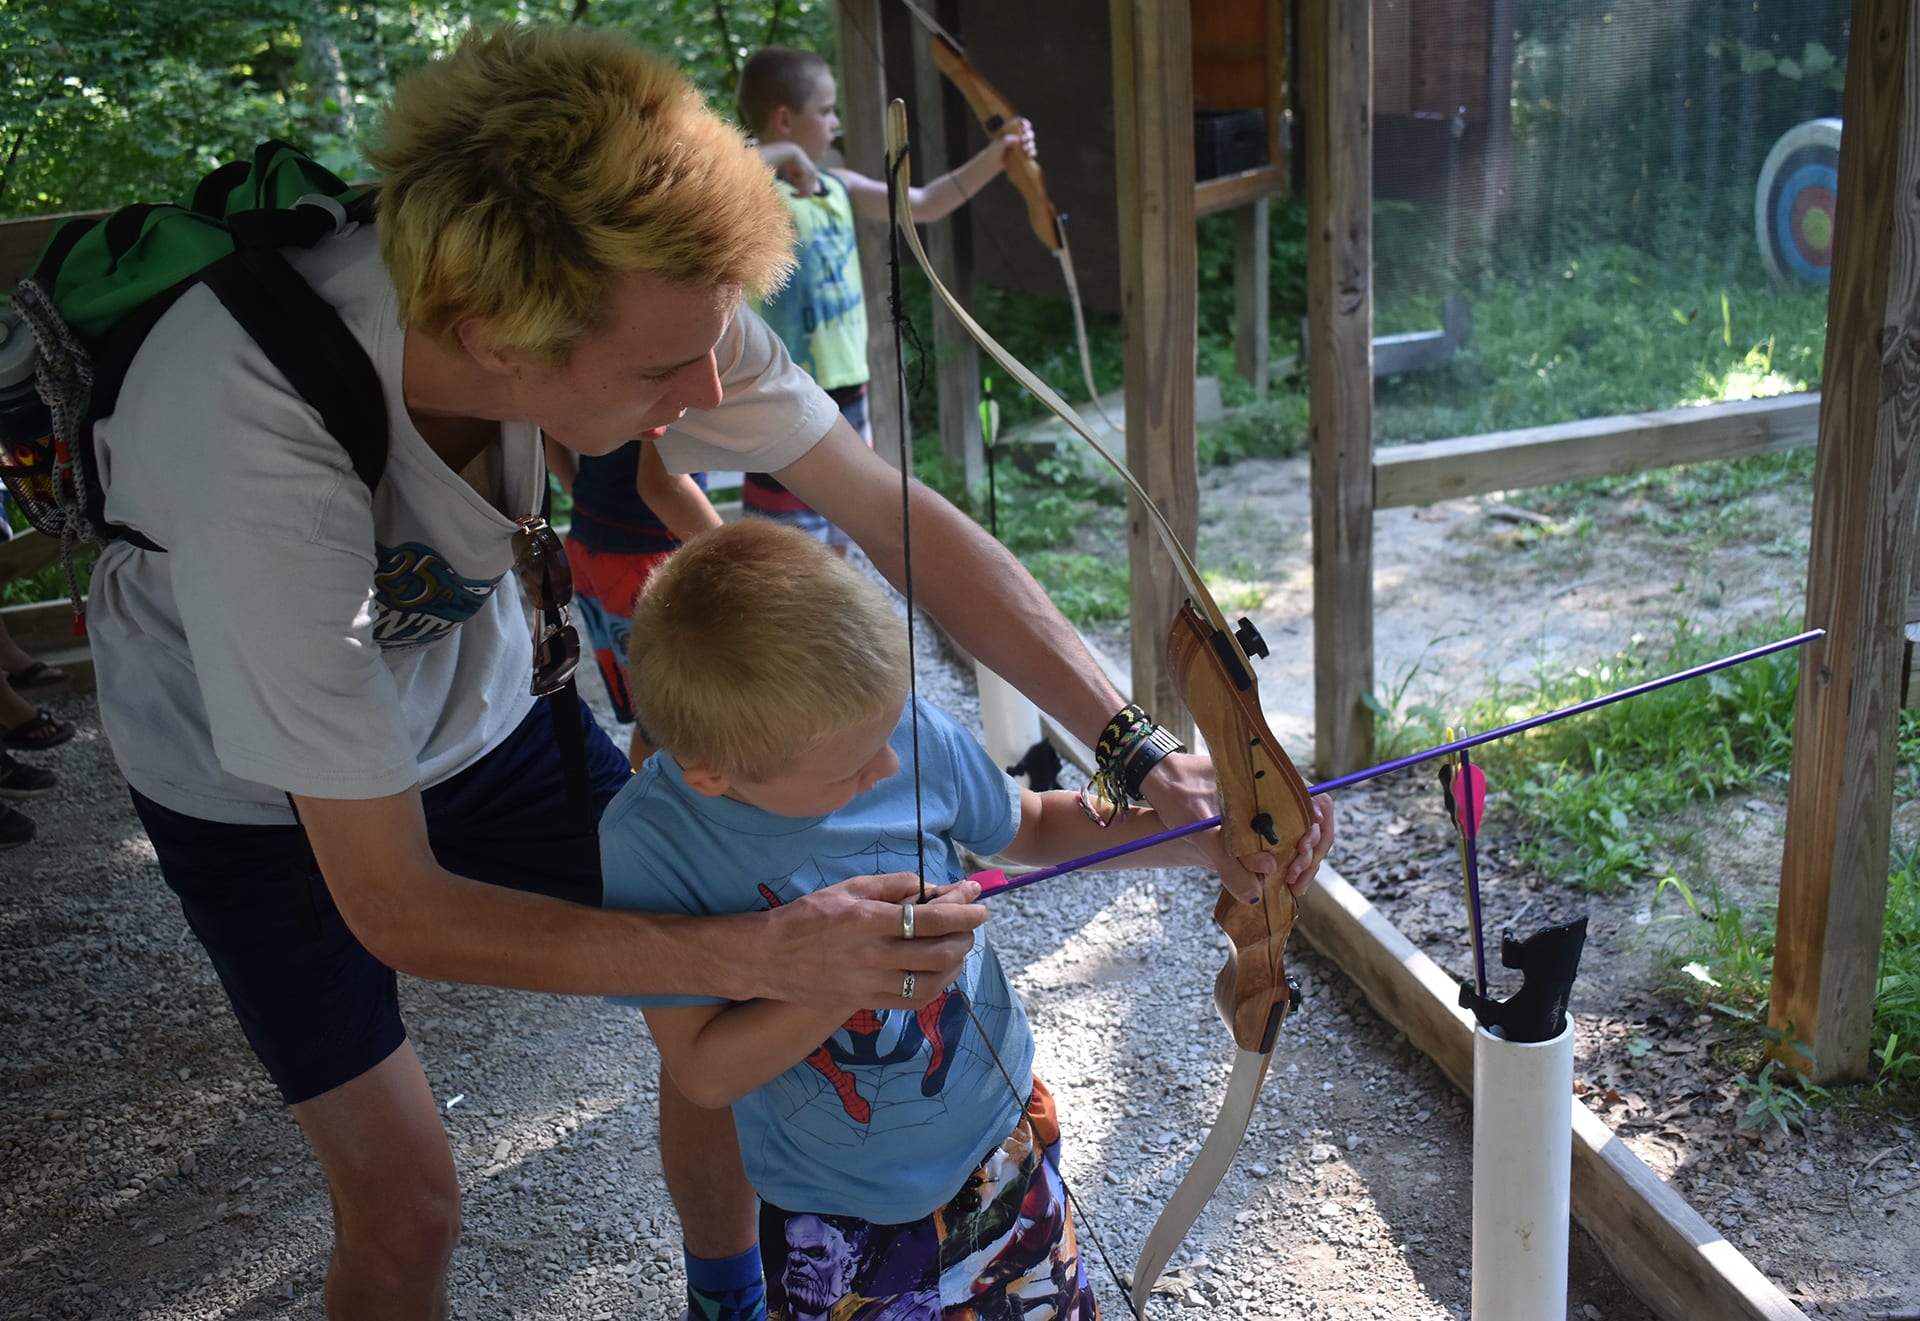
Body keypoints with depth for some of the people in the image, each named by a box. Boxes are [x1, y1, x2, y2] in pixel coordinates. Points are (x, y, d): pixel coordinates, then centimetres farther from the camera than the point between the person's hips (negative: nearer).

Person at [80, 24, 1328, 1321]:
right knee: (405, 1207, -6)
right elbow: (393, 909, -35)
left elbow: (904, 524, -21)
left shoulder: (637, 297, -30)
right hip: (260, 786, -4)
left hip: (479, 705, 4)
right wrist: (759, 954, -42)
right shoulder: (260, 436, -42)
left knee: (730, 1011, 4)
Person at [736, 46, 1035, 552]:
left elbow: (923, 204, 16)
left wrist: (993, 159, 8)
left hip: (847, 396, 8)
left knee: (834, 551, 21)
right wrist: (777, 155, -30)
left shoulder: (837, 185, 8)